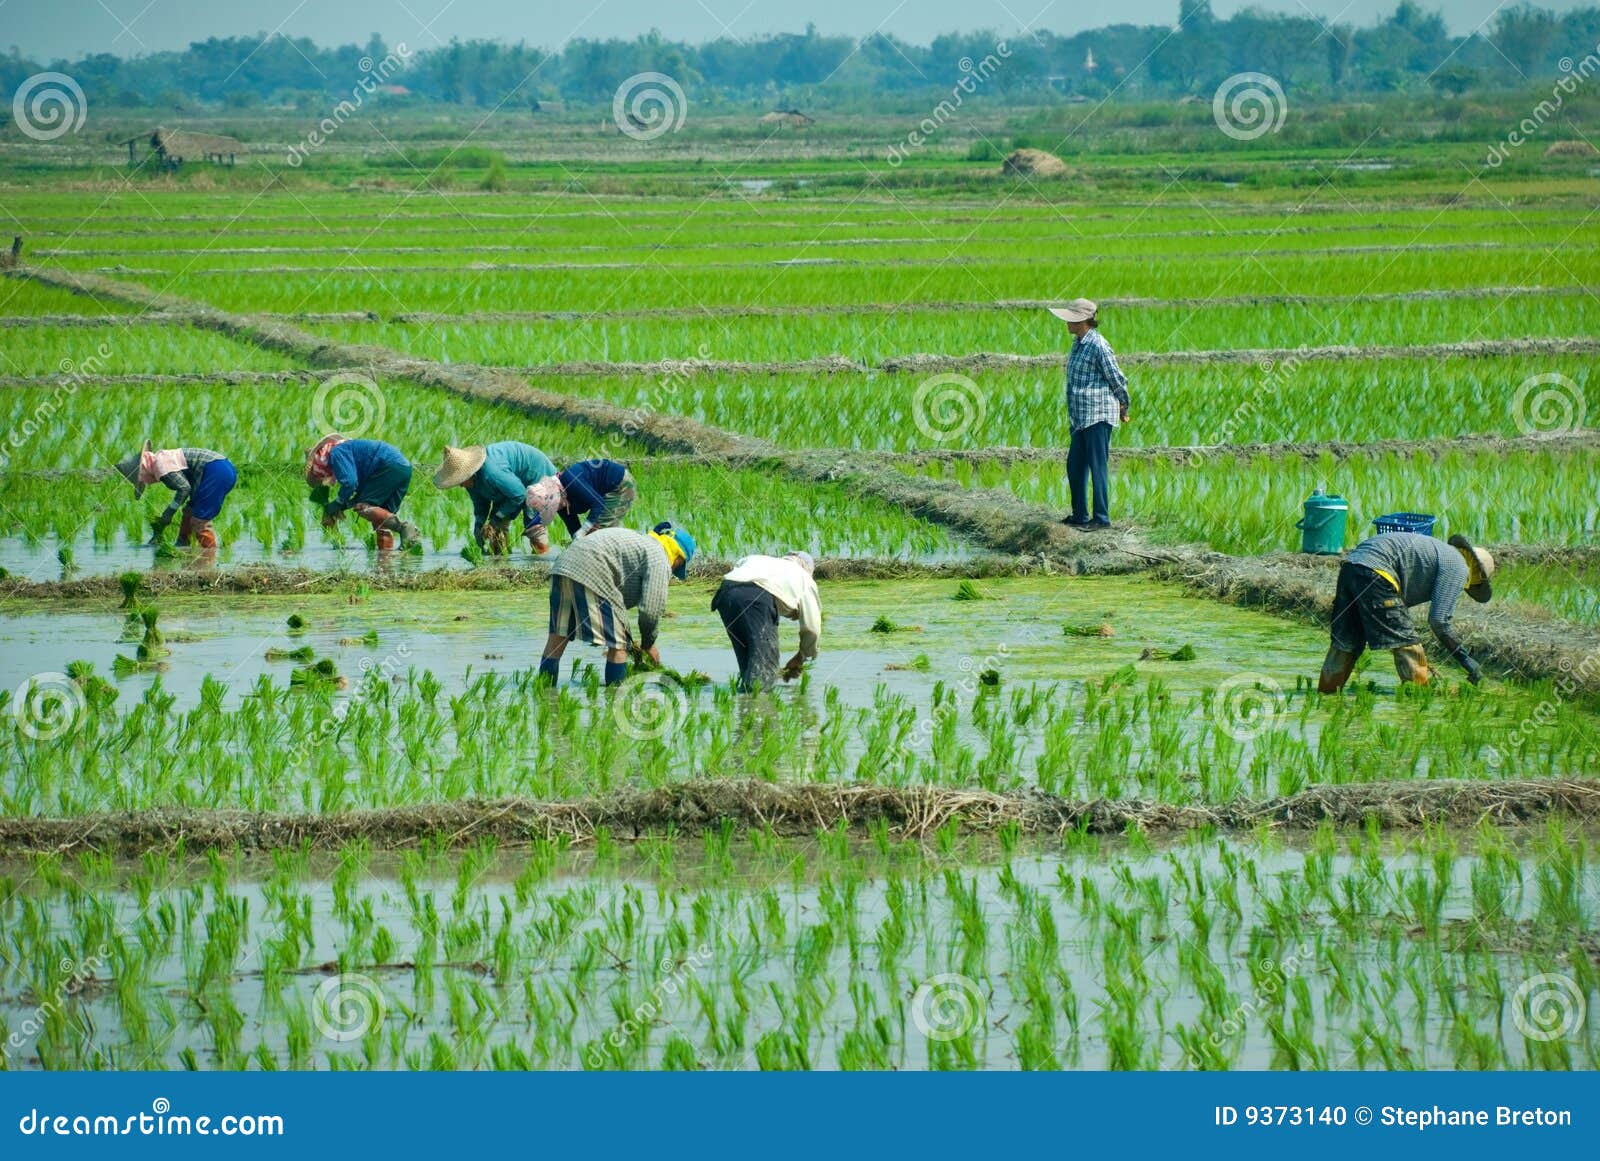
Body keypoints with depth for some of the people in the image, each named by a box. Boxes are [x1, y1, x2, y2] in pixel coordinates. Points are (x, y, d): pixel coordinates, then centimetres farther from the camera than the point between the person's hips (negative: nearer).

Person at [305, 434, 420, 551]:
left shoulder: (336, 453, 0)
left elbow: (349, 483, -14)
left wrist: (337, 504, 0)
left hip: (391, 466, -10)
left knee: (362, 507, -12)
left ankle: (404, 527, -26)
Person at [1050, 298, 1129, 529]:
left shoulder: (1098, 345, -16)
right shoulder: (1078, 343, 12)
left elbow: (1117, 379, -10)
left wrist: (1123, 407, 2)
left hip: (1098, 415, -10)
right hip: (1080, 416, 10)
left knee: (1098, 465, -6)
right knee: (1075, 466, 14)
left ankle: (1102, 518, -2)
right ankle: (1080, 516, 23)